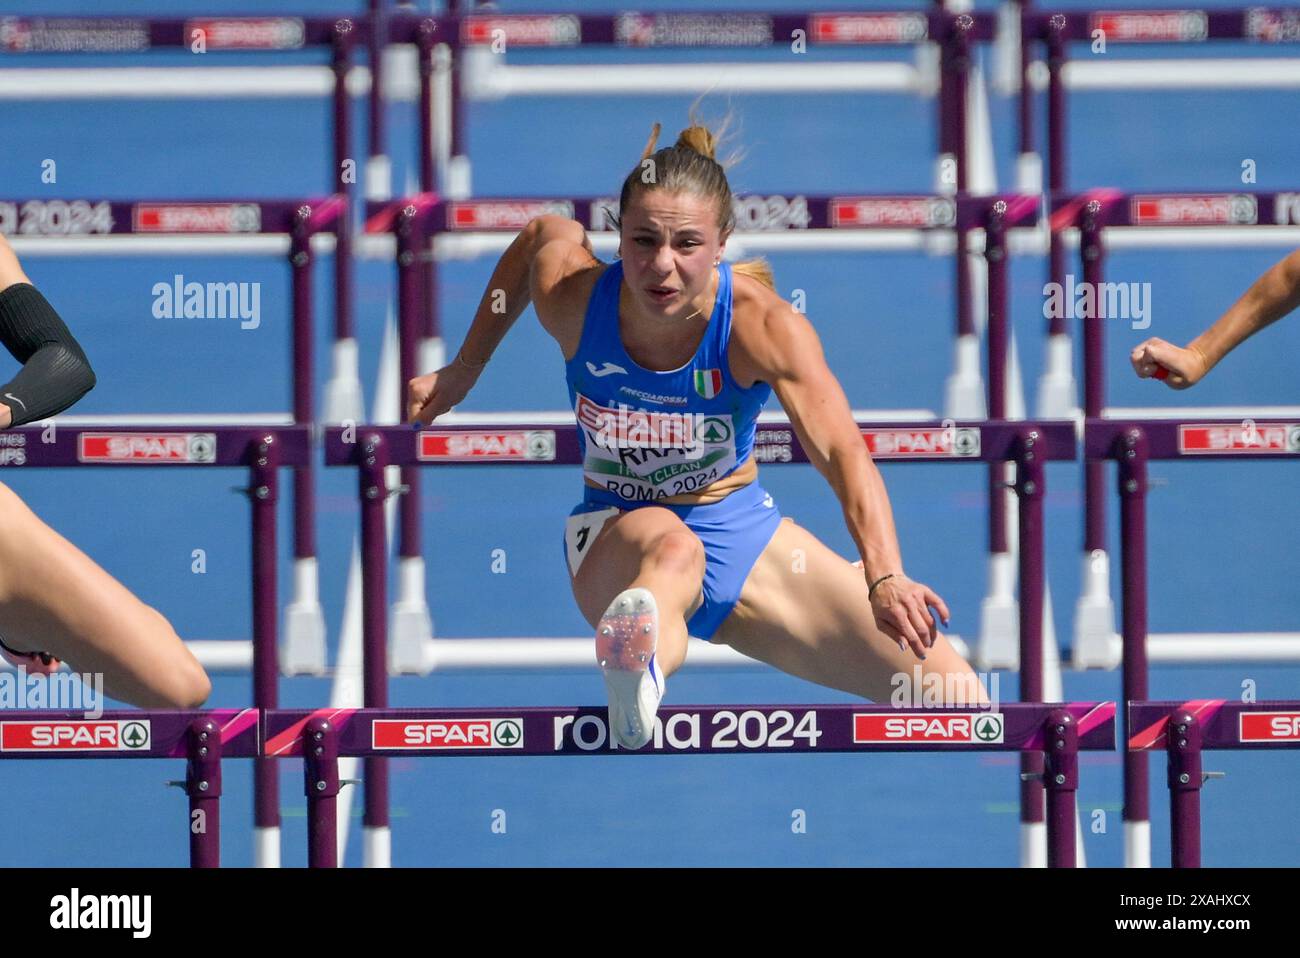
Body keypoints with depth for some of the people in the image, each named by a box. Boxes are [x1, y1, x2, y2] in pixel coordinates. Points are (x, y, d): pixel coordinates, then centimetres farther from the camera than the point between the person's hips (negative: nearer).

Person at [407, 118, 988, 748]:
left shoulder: (761, 324, -24)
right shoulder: (571, 296, -18)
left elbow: (842, 452, -37)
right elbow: (541, 235, 7)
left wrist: (884, 579, -53)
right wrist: (465, 369, 16)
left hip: (739, 531, 2)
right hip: (616, 534, -2)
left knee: (960, 705, -8)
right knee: (672, 547, -45)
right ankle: (635, 671, -78)